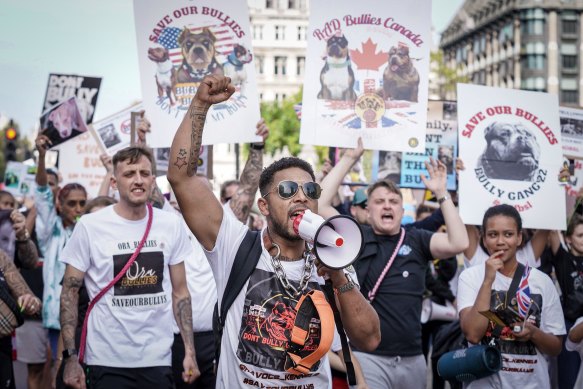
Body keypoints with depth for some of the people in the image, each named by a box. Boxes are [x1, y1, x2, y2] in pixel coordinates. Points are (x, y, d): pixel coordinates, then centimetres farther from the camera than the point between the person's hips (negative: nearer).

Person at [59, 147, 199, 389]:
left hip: (159, 360, 3)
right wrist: (70, 356, -9)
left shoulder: (171, 225, 2)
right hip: (108, 361, -3)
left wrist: (190, 351, 3)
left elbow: (179, 291, 8)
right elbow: (70, 291, -3)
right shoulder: (90, 226, -7)